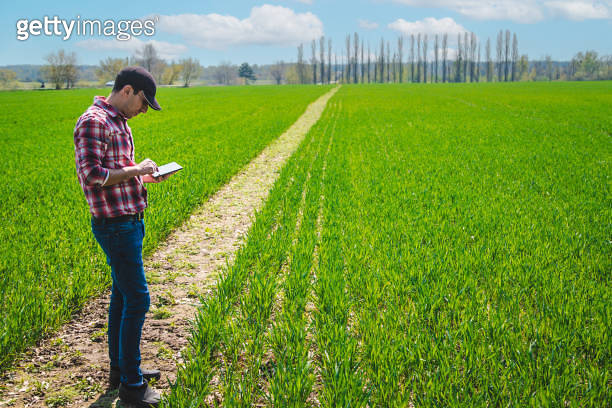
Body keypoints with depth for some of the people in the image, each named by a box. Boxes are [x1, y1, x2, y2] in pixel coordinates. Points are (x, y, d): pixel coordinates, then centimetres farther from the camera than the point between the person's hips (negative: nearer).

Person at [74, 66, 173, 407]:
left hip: (130, 221, 10)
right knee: (137, 299, -6)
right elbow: (92, 174, -24)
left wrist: (145, 178, 8)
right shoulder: (93, 122, -15)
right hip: (115, 224, -10)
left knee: (122, 295, 16)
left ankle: (120, 369, 29)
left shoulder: (119, 122, 16)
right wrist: (136, 170, -16)